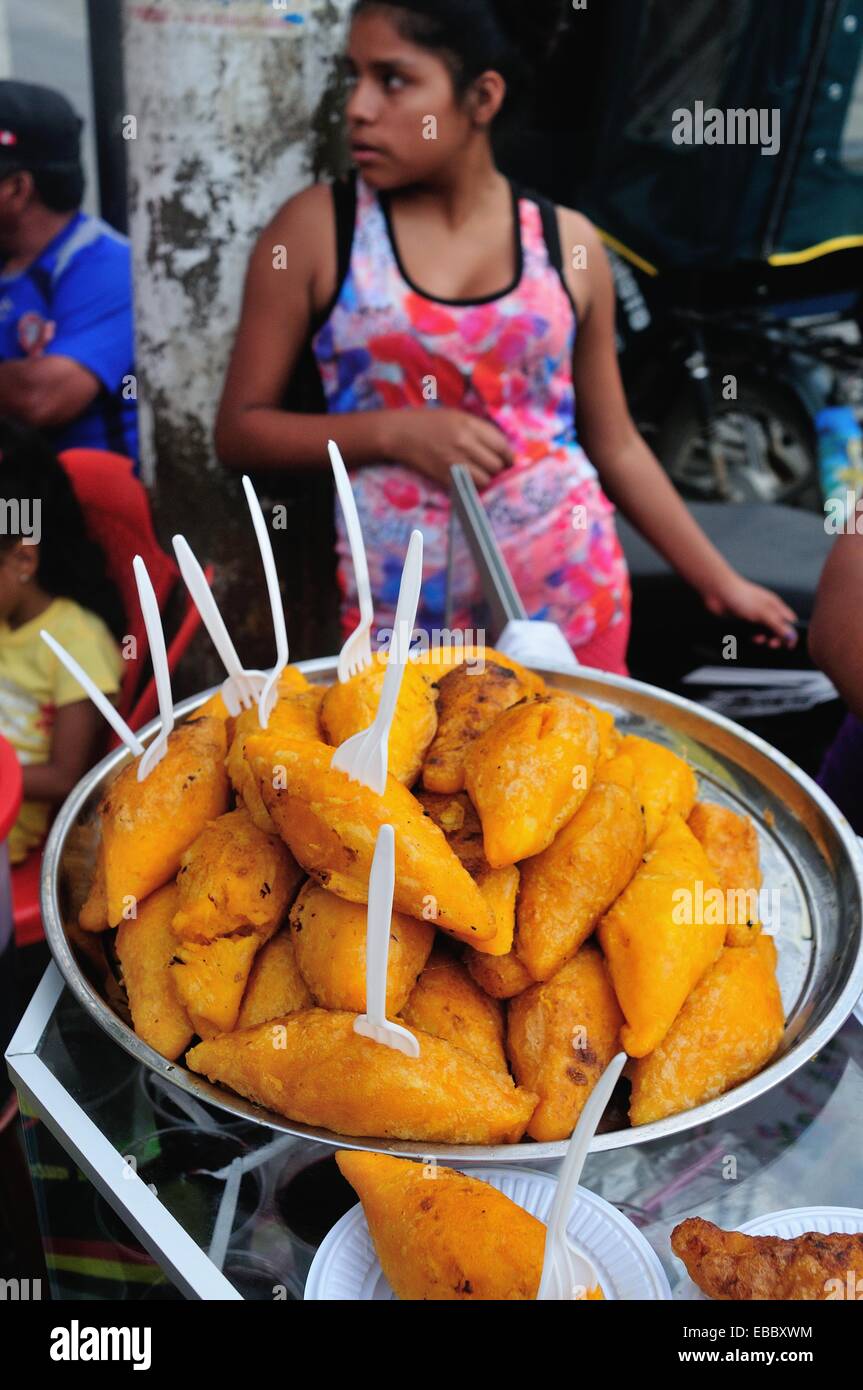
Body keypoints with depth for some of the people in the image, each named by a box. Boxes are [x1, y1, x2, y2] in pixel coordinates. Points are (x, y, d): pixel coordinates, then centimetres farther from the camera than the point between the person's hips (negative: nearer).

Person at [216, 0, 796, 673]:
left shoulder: (567, 242, 2)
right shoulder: (315, 228, -3)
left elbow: (614, 443, 9)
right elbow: (239, 429, -1)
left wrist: (720, 581, 9)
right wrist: (392, 430, -15)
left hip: (574, 596, 2)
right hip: (398, 611, -1)